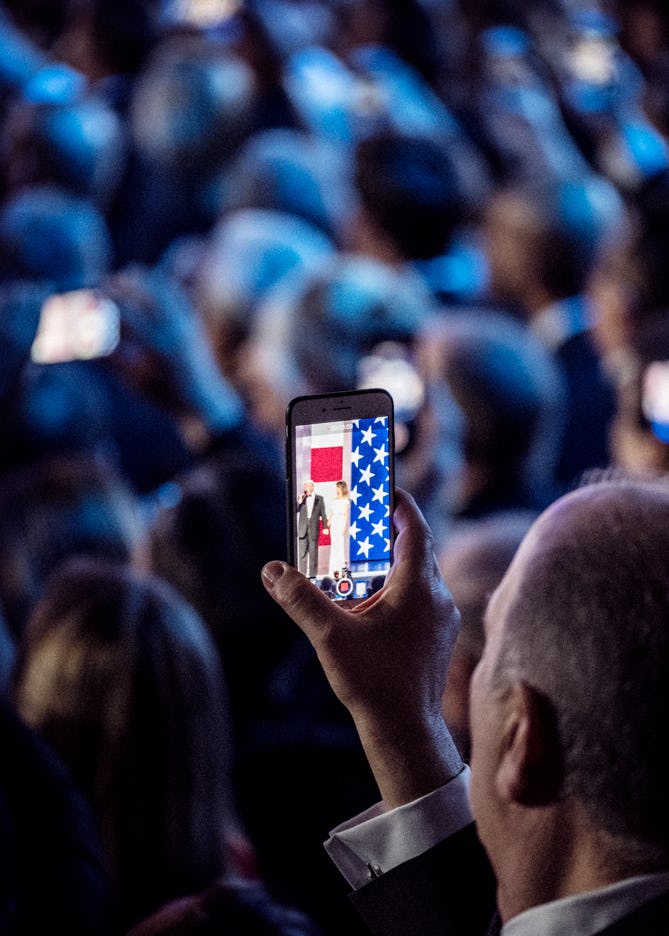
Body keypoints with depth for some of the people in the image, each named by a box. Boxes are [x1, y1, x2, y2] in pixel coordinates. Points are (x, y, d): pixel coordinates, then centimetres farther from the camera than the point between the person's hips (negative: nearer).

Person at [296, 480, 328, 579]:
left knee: (313, 551, 1)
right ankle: (302, 573, 2)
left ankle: (312, 573, 5)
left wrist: (325, 527, 0)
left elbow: (323, 514, 5)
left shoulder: (319, 499, 5)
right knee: (302, 551, 0)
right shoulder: (301, 498, 9)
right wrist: (299, 502, -10)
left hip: (314, 528, -1)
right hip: (303, 528, 1)